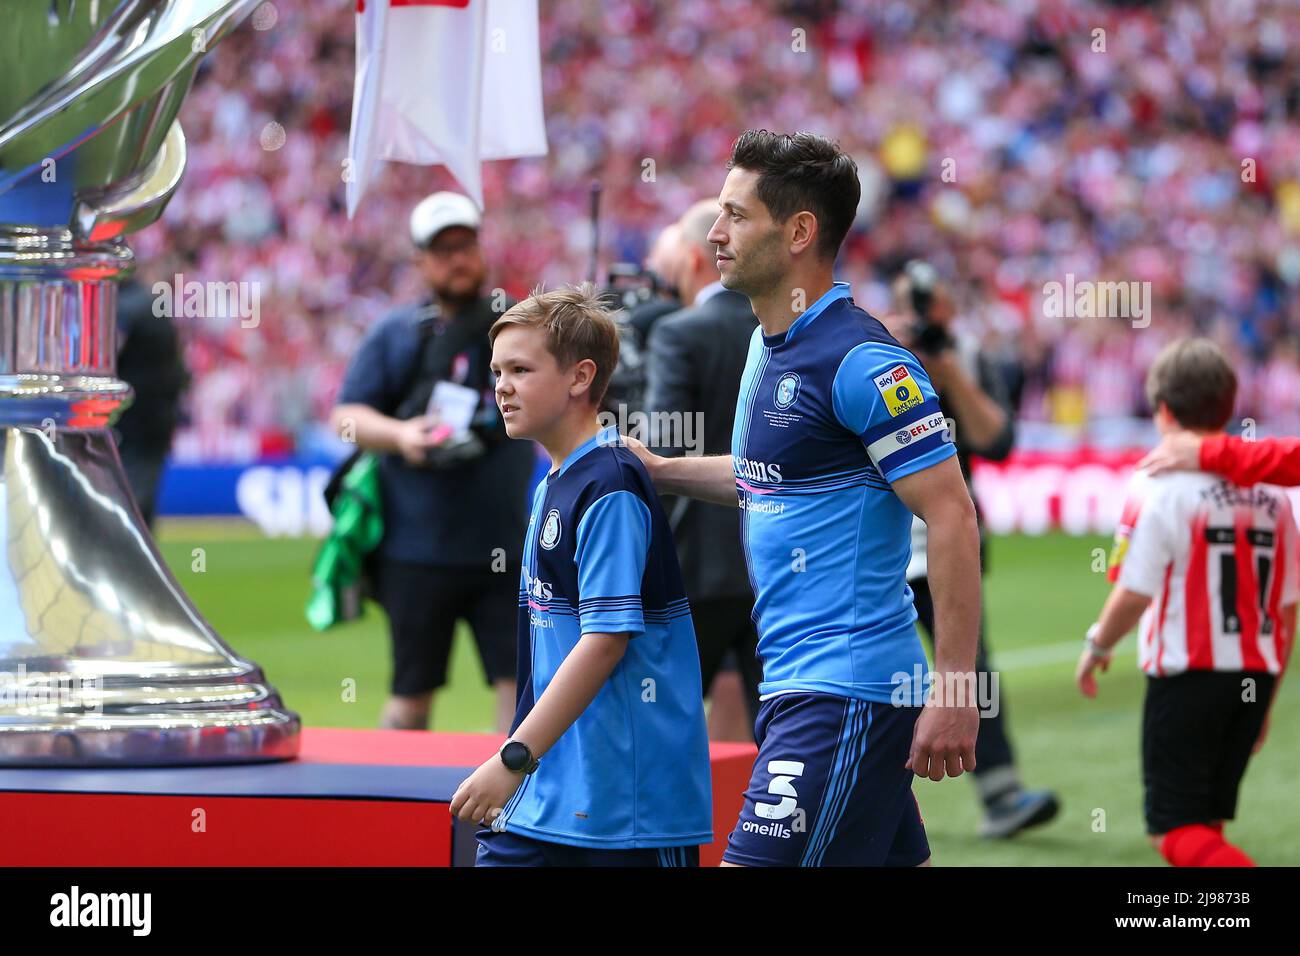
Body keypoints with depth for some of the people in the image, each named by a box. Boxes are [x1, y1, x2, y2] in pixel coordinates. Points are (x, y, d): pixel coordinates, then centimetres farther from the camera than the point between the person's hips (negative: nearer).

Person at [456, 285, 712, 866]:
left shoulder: (609, 487, -14)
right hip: (548, 791, 9)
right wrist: (518, 761, 17)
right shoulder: (550, 487, 15)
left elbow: (606, 639, -21)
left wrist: (515, 758, -21)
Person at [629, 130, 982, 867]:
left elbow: (953, 519, -18)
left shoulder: (861, 361, -16)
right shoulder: (770, 347, 13)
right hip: (796, 684, 9)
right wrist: (660, 470, 21)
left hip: (845, 692, -9)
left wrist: (954, 689, -21)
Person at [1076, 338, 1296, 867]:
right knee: (1204, 823, 17)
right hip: (1253, 681, 6)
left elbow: (1134, 594, -13)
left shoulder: (1159, 486, -11)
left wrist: (1096, 646, 6)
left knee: (1175, 830, -3)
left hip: (1186, 674, -6)